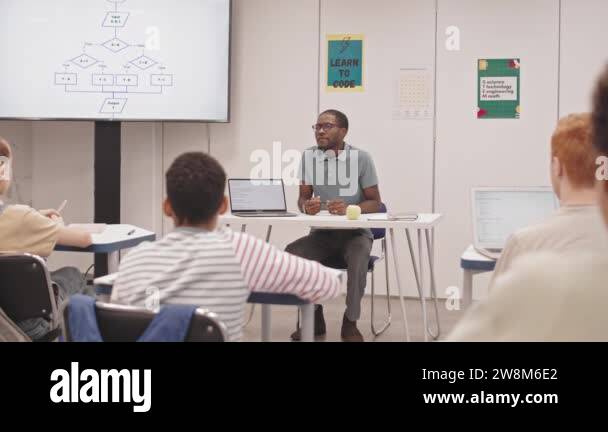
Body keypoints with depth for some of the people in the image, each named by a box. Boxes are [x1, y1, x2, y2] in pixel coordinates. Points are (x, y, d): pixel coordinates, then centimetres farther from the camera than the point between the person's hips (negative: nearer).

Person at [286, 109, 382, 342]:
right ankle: (312, 317, -5)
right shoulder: (309, 156, 0)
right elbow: (303, 197, 6)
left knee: (358, 258, -36)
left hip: (355, 232, -3)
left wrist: (349, 208, -29)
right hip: (322, 233, 3)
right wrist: (306, 206, -21)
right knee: (291, 253, -24)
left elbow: (375, 202, -8)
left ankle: (350, 322, -15)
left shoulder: (361, 158, -10)